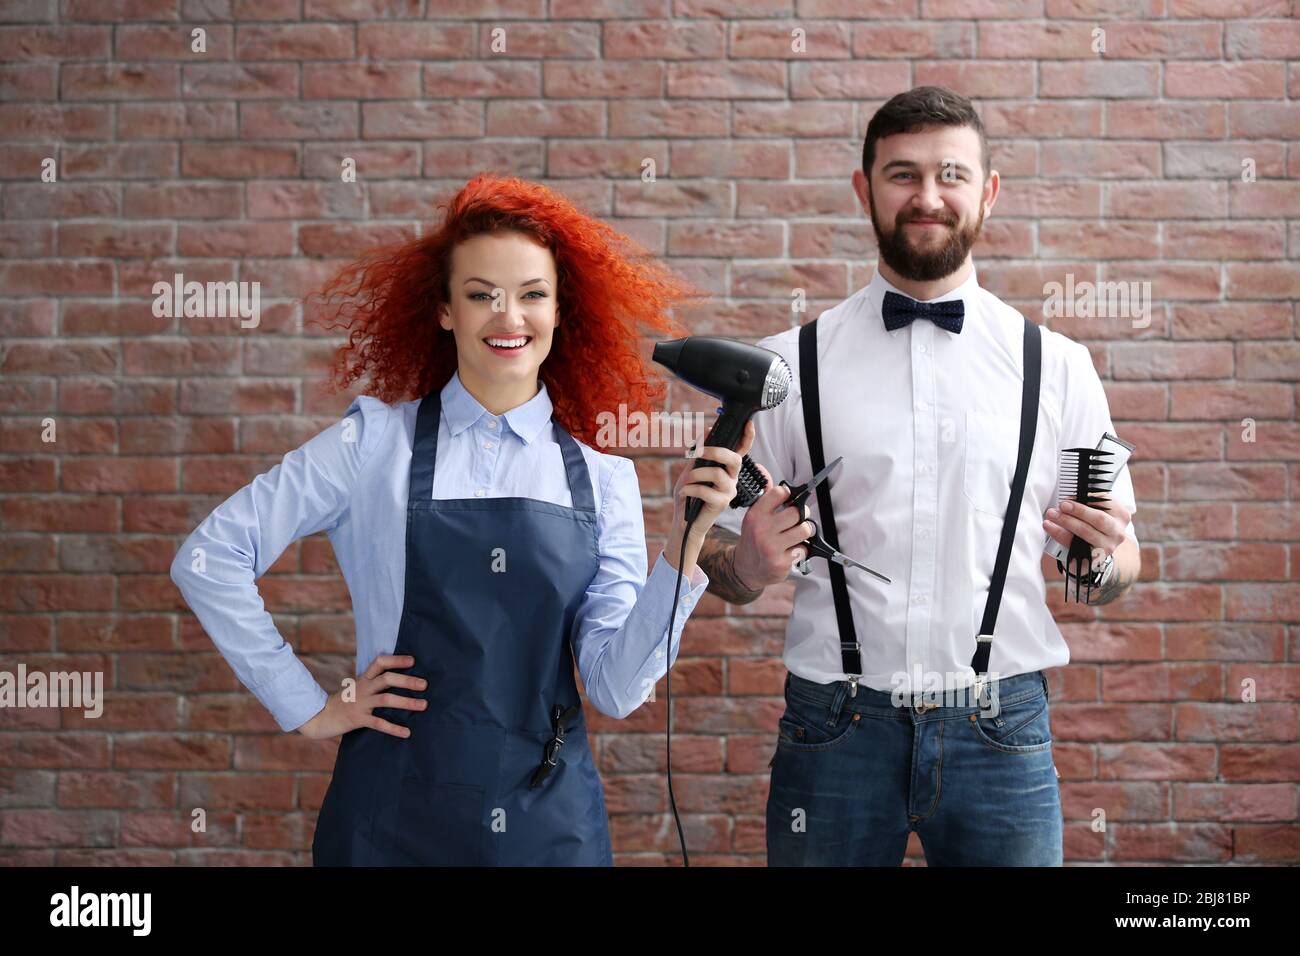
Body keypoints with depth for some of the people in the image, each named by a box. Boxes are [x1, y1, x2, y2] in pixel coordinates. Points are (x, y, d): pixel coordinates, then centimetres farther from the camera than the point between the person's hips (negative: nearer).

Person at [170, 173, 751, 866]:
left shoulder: (602, 479, 3)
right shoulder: (376, 441, -3)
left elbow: (615, 690, -3)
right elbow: (208, 558, -1)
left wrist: (684, 543, -14)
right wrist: (308, 710, -1)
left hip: (552, 821, 2)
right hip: (397, 817, -2)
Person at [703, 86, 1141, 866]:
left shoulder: (1058, 367, 4)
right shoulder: (787, 364, 3)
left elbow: (1116, 578, 8)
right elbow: (723, 568, 5)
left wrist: (1107, 554, -13)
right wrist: (751, 563, -17)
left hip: (1000, 725, 1)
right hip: (835, 728, 0)